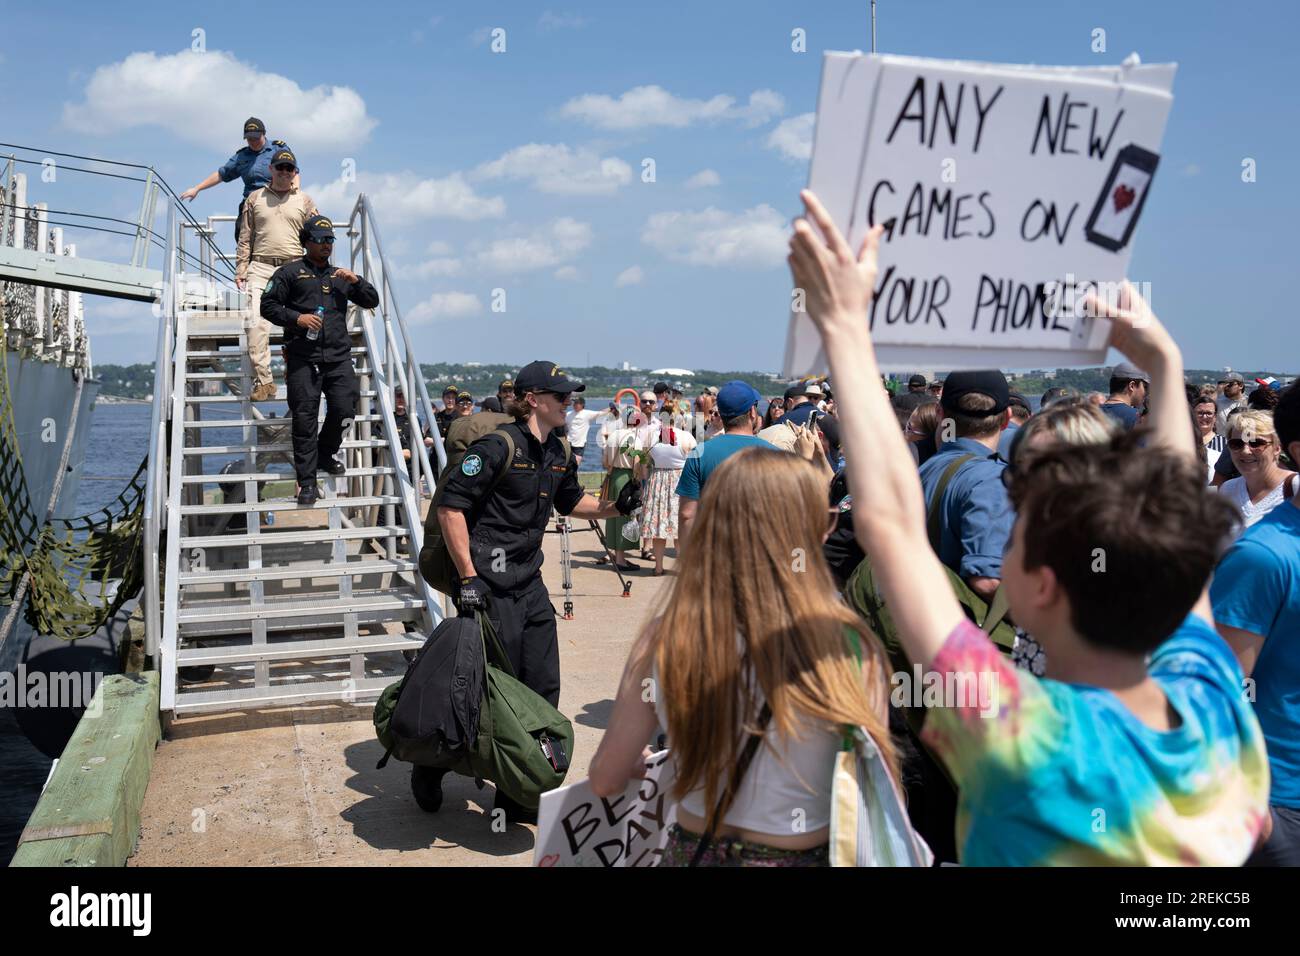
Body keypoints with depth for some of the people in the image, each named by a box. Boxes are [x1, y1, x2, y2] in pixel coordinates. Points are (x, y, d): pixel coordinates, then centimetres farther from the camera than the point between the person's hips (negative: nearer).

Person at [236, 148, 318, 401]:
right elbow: (245, 238, 14)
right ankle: (263, 381, -15)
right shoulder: (255, 198, 15)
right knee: (257, 324, -15)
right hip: (261, 267, 0)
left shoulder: (305, 201, 14)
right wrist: (240, 270, 6)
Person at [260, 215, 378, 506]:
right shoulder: (290, 272, 10)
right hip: (303, 358, -3)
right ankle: (307, 482, -2)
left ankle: (325, 454, 21)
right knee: (305, 418, -5)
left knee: (344, 409, -9)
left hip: (338, 356, 4)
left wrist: (356, 281, 3)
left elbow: (372, 301, 21)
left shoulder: (340, 276, 24)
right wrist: (296, 318, -10)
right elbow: (268, 305, 5)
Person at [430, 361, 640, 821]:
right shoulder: (499, 446, -16)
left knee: (542, 689, 9)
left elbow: (571, 500, 27)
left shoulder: (558, 452, 9)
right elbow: (450, 506, -18)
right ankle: (430, 766, 23)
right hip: (490, 585, -8)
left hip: (530, 583, 8)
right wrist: (468, 576, -21)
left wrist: (615, 506, 9)